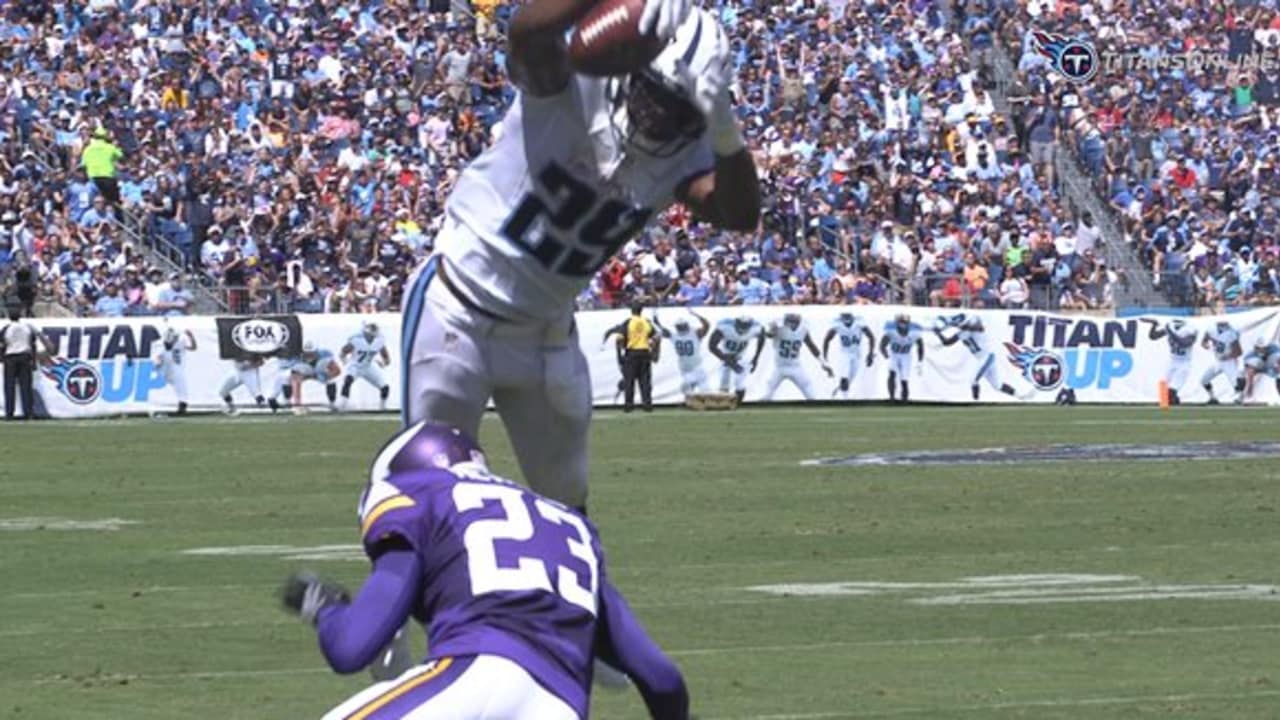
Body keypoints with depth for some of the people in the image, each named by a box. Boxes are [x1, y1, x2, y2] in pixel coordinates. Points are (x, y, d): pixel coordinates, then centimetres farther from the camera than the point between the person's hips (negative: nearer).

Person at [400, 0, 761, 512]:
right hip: (457, 314, -5)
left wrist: (723, 128, -42)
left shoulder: (681, 154, -7)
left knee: (565, 501, 13)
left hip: (543, 333, 5)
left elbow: (740, 215, -24)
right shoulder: (575, 90, -23)